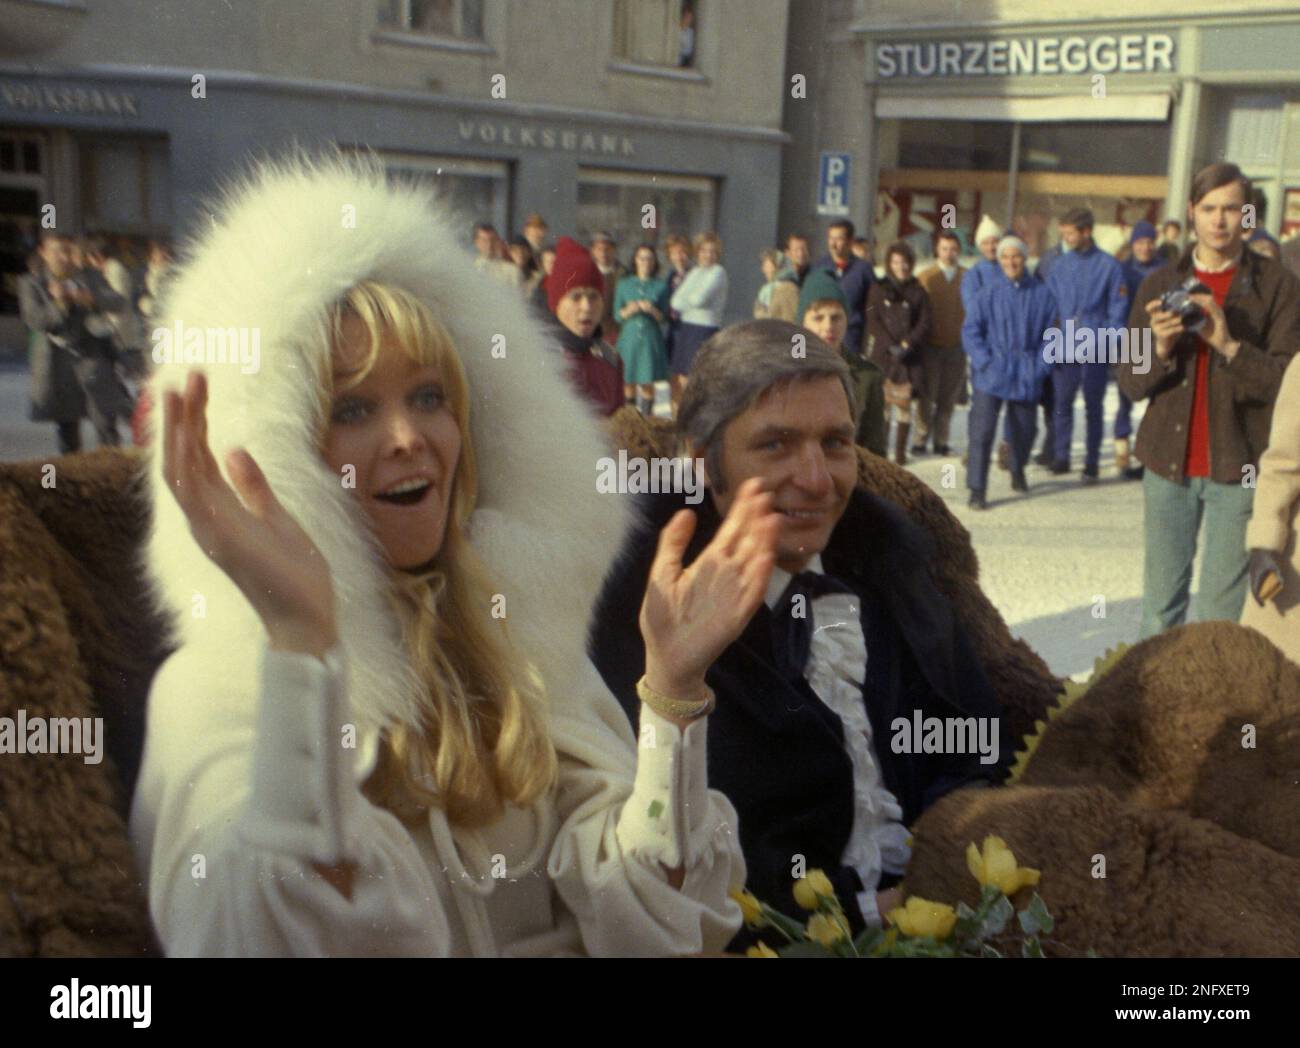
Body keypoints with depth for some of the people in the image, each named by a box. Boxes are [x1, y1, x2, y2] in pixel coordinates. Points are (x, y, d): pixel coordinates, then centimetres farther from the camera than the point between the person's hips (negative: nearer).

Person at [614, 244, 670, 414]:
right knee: (628, 383, -2)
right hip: (629, 337, 0)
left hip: (651, 338, 0)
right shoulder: (624, 284, 9)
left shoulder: (661, 286, 7)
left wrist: (652, 310, -14)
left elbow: (664, 318, 5)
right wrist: (628, 310, -13)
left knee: (647, 384, -3)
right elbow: (617, 314, 7)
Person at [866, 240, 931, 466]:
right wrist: (891, 346, -11)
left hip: (910, 356, 0)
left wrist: (907, 344, -11)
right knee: (882, 401, -5)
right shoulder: (878, 289, 8)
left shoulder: (918, 292, 9)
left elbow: (924, 324, 4)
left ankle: (900, 452, 3)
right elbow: (873, 321, 1)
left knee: (904, 403, -3)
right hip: (882, 353, 0)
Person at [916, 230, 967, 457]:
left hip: (957, 346, 1)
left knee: (949, 397, 5)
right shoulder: (926, 277, 3)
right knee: (927, 395, -1)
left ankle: (941, 440, 12)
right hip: (932, 345, -1)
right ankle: (922, 438, 9)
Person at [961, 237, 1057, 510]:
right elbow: (970, 332, 0)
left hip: (1027, 376, 2)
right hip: (991, 374, -2)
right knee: (982, 431, -12)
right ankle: (977, 490, -9)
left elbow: (1051, 334, 6)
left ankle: (1018, 471, 45)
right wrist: (986, 362, -11)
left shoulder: (1042, 294, 2)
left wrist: (1041, 365, -4)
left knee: (1025, 430, 16)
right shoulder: (988, 295, 0)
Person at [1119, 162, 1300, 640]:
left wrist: (1229, 344, -22)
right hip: (1169, 462, 3)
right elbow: (1130, 382, 5)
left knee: (1222, 614, 0)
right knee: (1160, 605, 8)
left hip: (1239, 469, -2)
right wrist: (1160, 349, -15)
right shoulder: (1160, 285, 8)